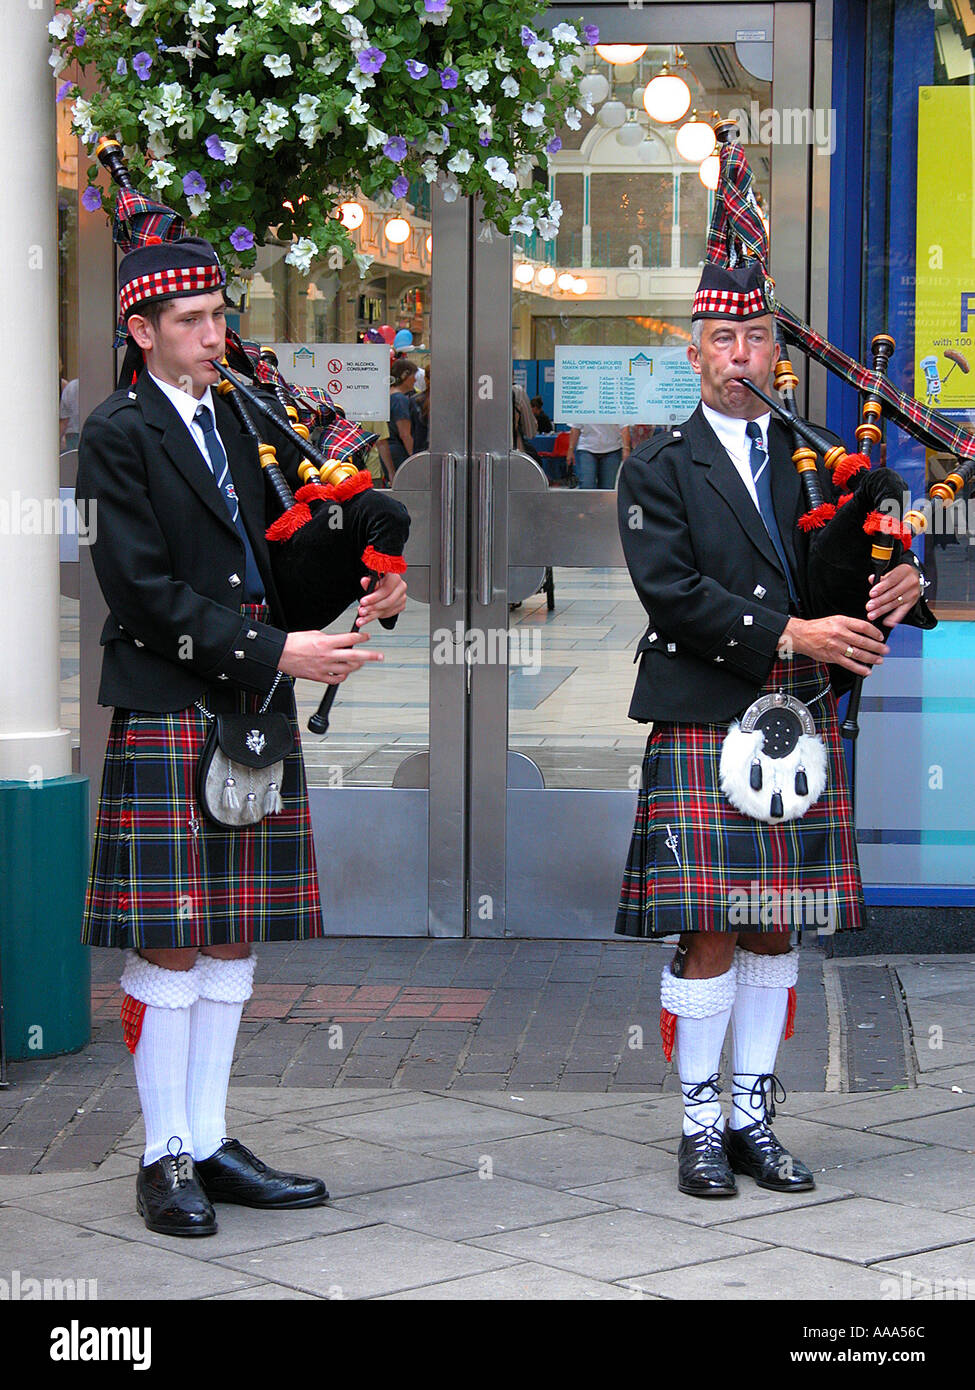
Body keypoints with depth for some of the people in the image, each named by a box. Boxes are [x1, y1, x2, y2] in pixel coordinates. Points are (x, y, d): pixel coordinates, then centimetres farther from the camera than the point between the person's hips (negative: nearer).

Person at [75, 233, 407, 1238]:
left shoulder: (237, 426, 17)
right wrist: (274, 653, -18)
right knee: (169, 944, -4)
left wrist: (356, 602, 1)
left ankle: (209, 1144, 16)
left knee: (230, 938, 9)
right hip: (166, 714, -7)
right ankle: (166, 1159, 5)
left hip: (254, 718, 7)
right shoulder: (117, 434, -5)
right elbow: (145, 592, -13)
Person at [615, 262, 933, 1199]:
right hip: (704, 726, -4)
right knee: (708, 931, -6)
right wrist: (792, 635, -18)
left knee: (774, 927, 8)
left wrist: (902, 580, -7)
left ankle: (753, 1114, 16)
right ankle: (701, 1125, 4)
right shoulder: (658, 470, 2)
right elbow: (672, 591, -11)